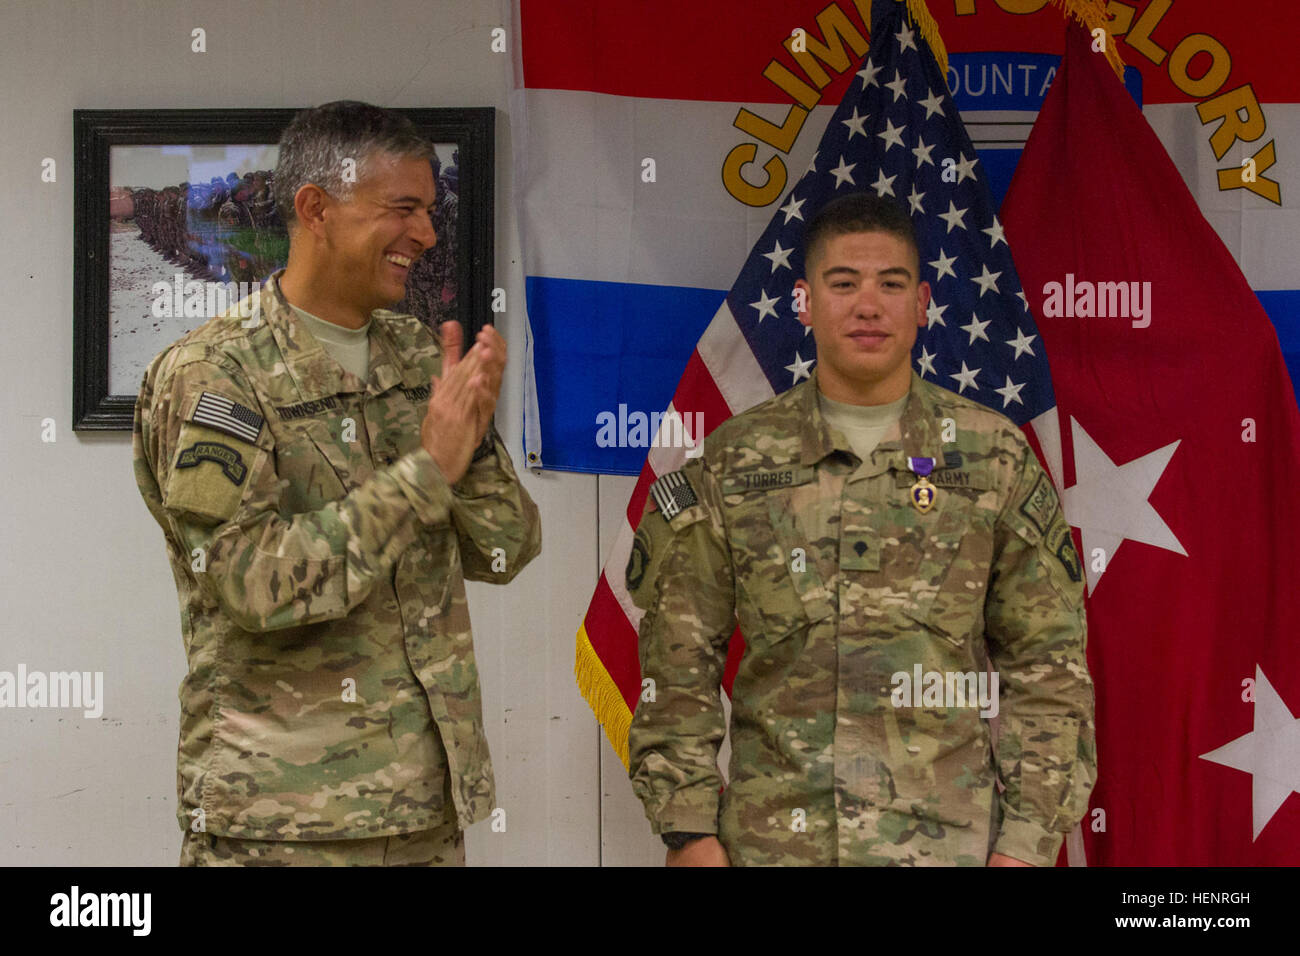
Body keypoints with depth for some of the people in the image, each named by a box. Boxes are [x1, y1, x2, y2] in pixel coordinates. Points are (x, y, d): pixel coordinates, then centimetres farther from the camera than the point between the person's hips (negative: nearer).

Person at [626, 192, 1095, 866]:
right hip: (774, 838, 0)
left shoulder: (995, 457, 4)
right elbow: (677, 665, 5)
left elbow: (1047, 664, 3)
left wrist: (1027, 841, -4)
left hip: (951, 838, 0)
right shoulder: (731, 463, 5)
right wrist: (690, 828, -3)